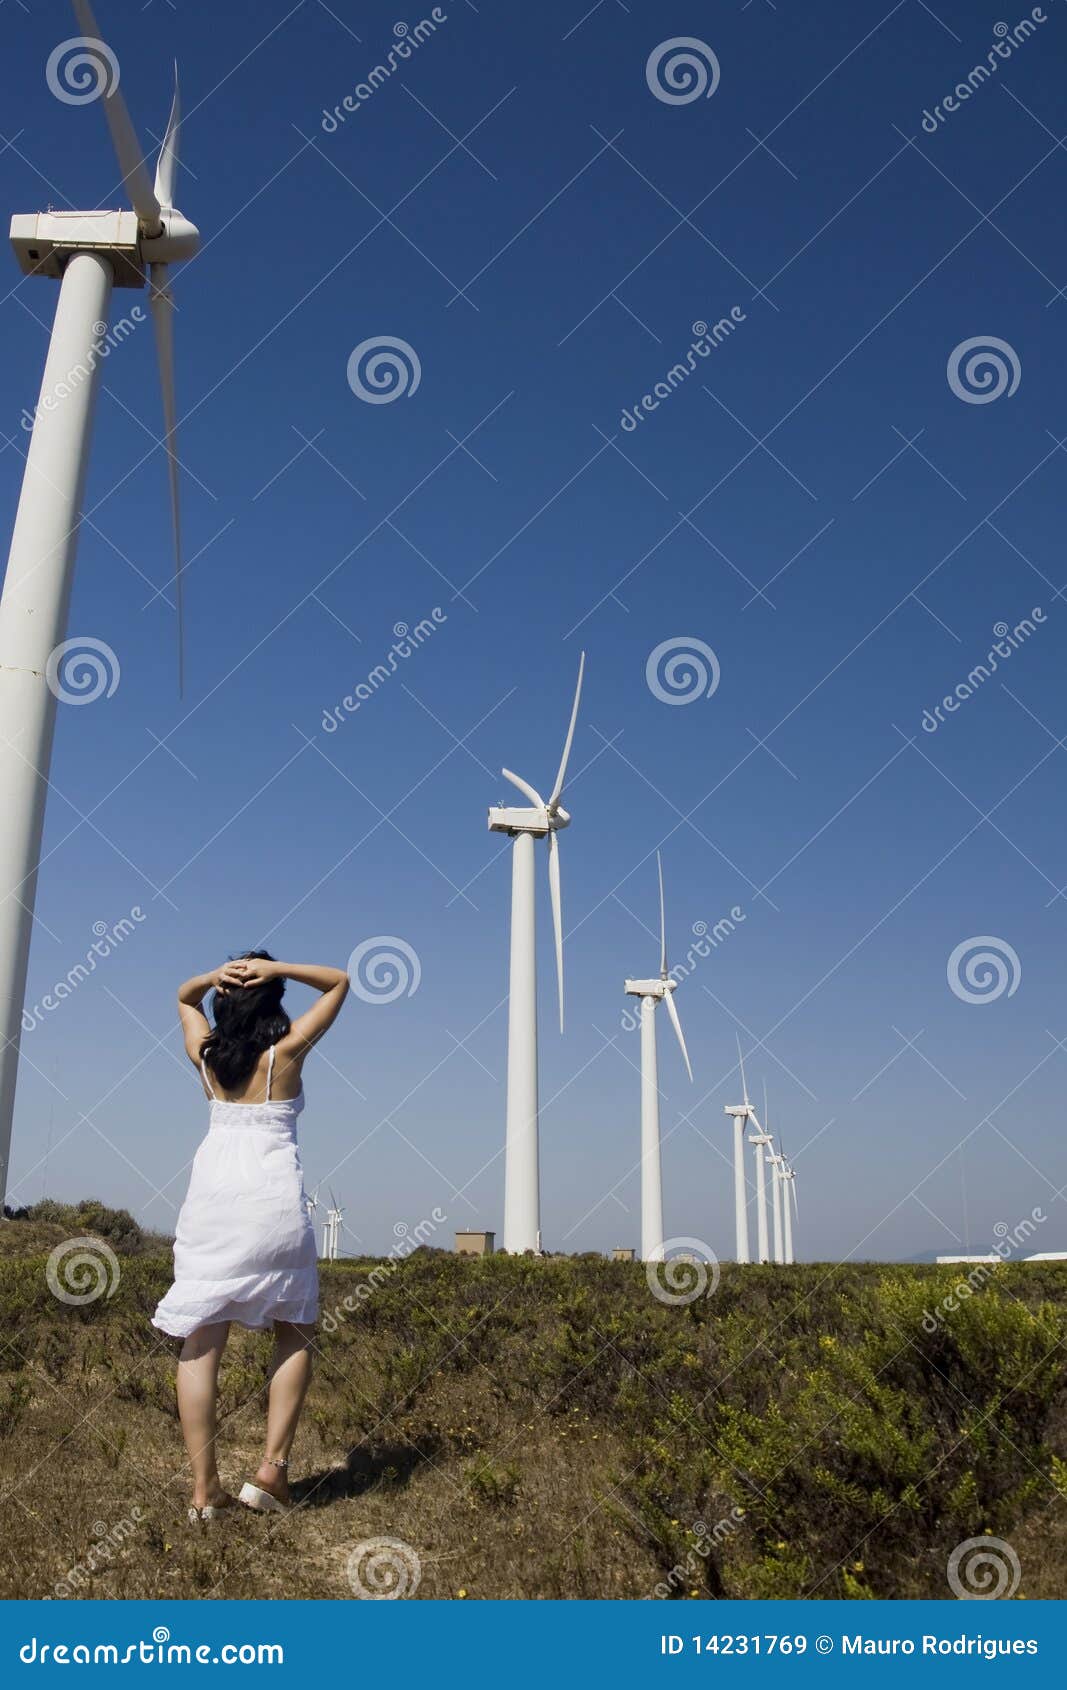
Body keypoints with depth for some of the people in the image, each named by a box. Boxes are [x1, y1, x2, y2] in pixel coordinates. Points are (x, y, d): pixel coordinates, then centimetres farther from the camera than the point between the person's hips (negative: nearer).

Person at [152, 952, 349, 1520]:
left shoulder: (205, 1053, 8)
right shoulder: (287, 1051, -1)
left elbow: (185, 996, 29)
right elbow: (339, 982, 8)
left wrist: (216, 976, 7)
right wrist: (275, 968, -3)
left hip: (212, 1195, 3)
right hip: (273, 1199, -2)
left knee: (200, 1342, 3)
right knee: (295, 1333, 12)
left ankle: (204, 1487, 2)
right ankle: (273, 1467, 3)